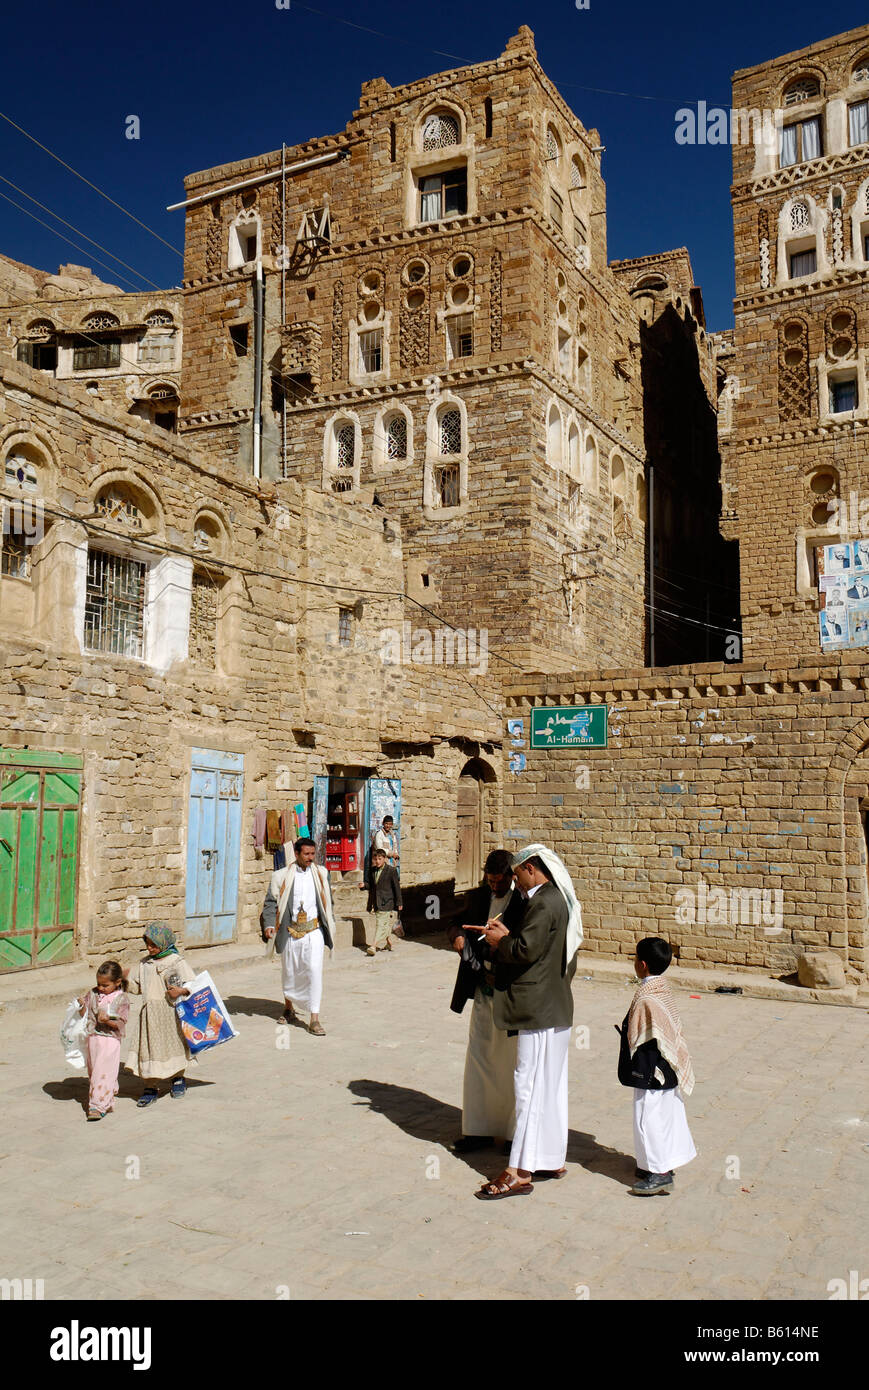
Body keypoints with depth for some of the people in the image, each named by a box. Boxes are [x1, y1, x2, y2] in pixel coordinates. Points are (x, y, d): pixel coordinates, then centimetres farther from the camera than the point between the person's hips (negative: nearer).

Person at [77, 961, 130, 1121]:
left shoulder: (121, 999, -7)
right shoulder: (92, 994, 7)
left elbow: (121, 1023, -9)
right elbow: (84, 1014, 9)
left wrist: (107, 1020, -26)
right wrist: (82, 1005, -12)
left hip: (110, 1040, -6)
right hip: (93, 1039, 6)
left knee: (103, 1073, -11)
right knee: (93, 1072, 13)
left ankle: (98, 1106, -11)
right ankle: (107, 1102, 26)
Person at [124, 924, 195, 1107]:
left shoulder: (176, 962, -6)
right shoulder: (145, 963, 11)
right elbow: (136, 986, 19)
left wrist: (181, 991, -26)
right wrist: (125, 981, 1)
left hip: (169, 1011, -4)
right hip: (149, 1013, 4)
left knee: (174, 1044, 7)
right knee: (148, 1047, -1)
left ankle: (178, 1079, 28)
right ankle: (150, 1088, 10)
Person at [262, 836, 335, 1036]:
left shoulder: (321, 874, 8)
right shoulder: (281, 876, 0)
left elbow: (328, 901, 18)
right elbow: (271, 902, -1)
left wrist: (330, 924, 18)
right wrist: (269, 924, -14)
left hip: (314, 930, 0)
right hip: (290, 931, 0)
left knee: (314, 971, -11)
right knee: (290, 972, 12)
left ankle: (314, 1019, -7)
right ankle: (289, 1007, 38)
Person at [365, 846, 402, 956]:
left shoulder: (391, 871, -6)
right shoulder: (372, 871, 10)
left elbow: (397, 887, -2)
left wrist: (398, 903, -3)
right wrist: (370, 905, 20)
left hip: (386, 903, -6)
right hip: (377, 903, 6)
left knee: (381, 924, -12)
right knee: (379, 924, 12)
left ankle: (374, 946, -19)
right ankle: (387, 942, 30)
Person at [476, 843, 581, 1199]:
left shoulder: (542, 903, -18)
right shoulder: (560, 900, 12)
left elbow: (527, 950, -23)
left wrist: (500, 941, -5)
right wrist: (507, 935, 10)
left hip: (539, 1009, -10)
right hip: (556, 1007, 10)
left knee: (529, 1085, -5)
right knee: (551, 1084, 17)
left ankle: (520, 1172, 0)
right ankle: (552, 1159, 27)